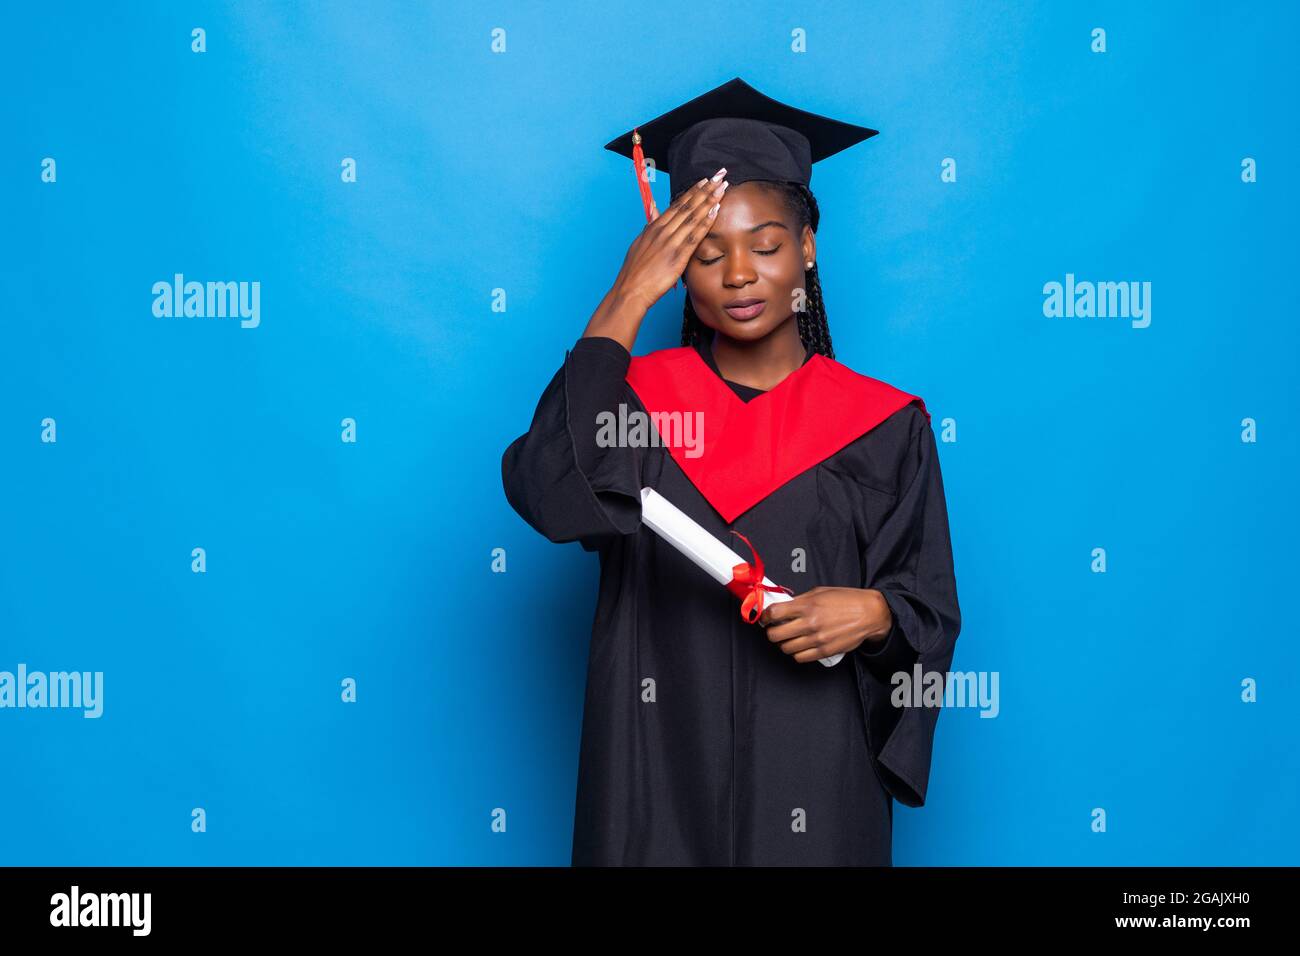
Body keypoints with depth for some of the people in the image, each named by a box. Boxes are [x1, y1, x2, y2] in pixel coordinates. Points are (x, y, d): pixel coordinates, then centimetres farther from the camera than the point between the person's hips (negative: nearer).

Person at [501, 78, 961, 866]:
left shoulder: (883, 425, -1)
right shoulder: (637, 395, 0)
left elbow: (931, 613, 0)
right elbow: (545, 494, -20)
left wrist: (871, 614, -23)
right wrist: (627, 300, -16)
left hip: (813, 778, 0)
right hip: (658, 772, 0)